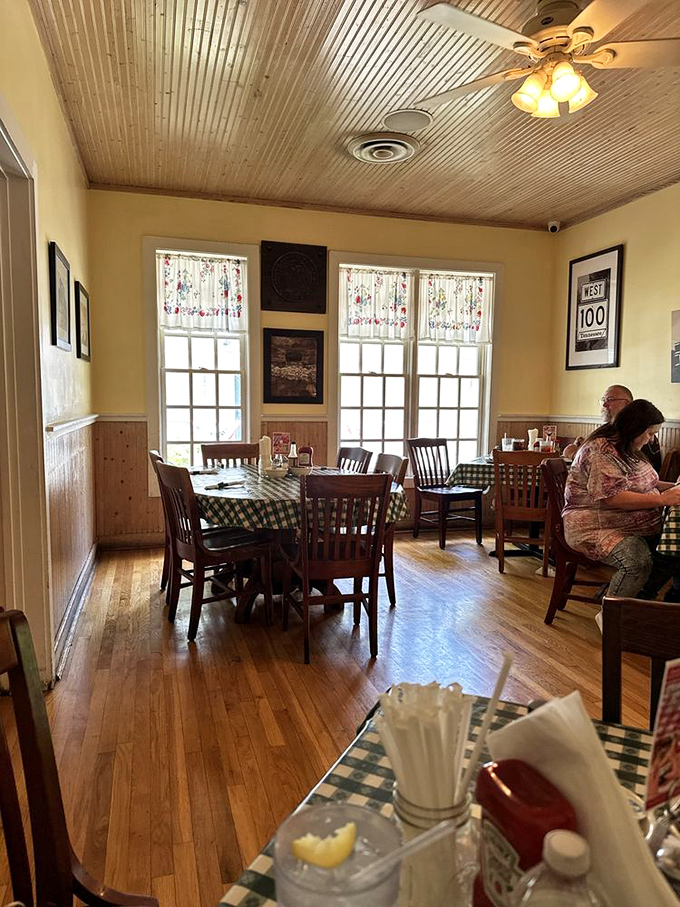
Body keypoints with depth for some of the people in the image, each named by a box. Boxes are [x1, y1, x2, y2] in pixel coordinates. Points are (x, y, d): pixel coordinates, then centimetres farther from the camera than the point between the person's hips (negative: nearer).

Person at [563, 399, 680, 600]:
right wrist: (663, 499, -23)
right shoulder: (601, 451, -18)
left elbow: (638, 483, 26)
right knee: (638, 561, -31)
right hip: (597, 529, -10)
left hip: (635, 526, 10)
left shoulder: (628, 450, 14)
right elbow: (612, 498, -27)